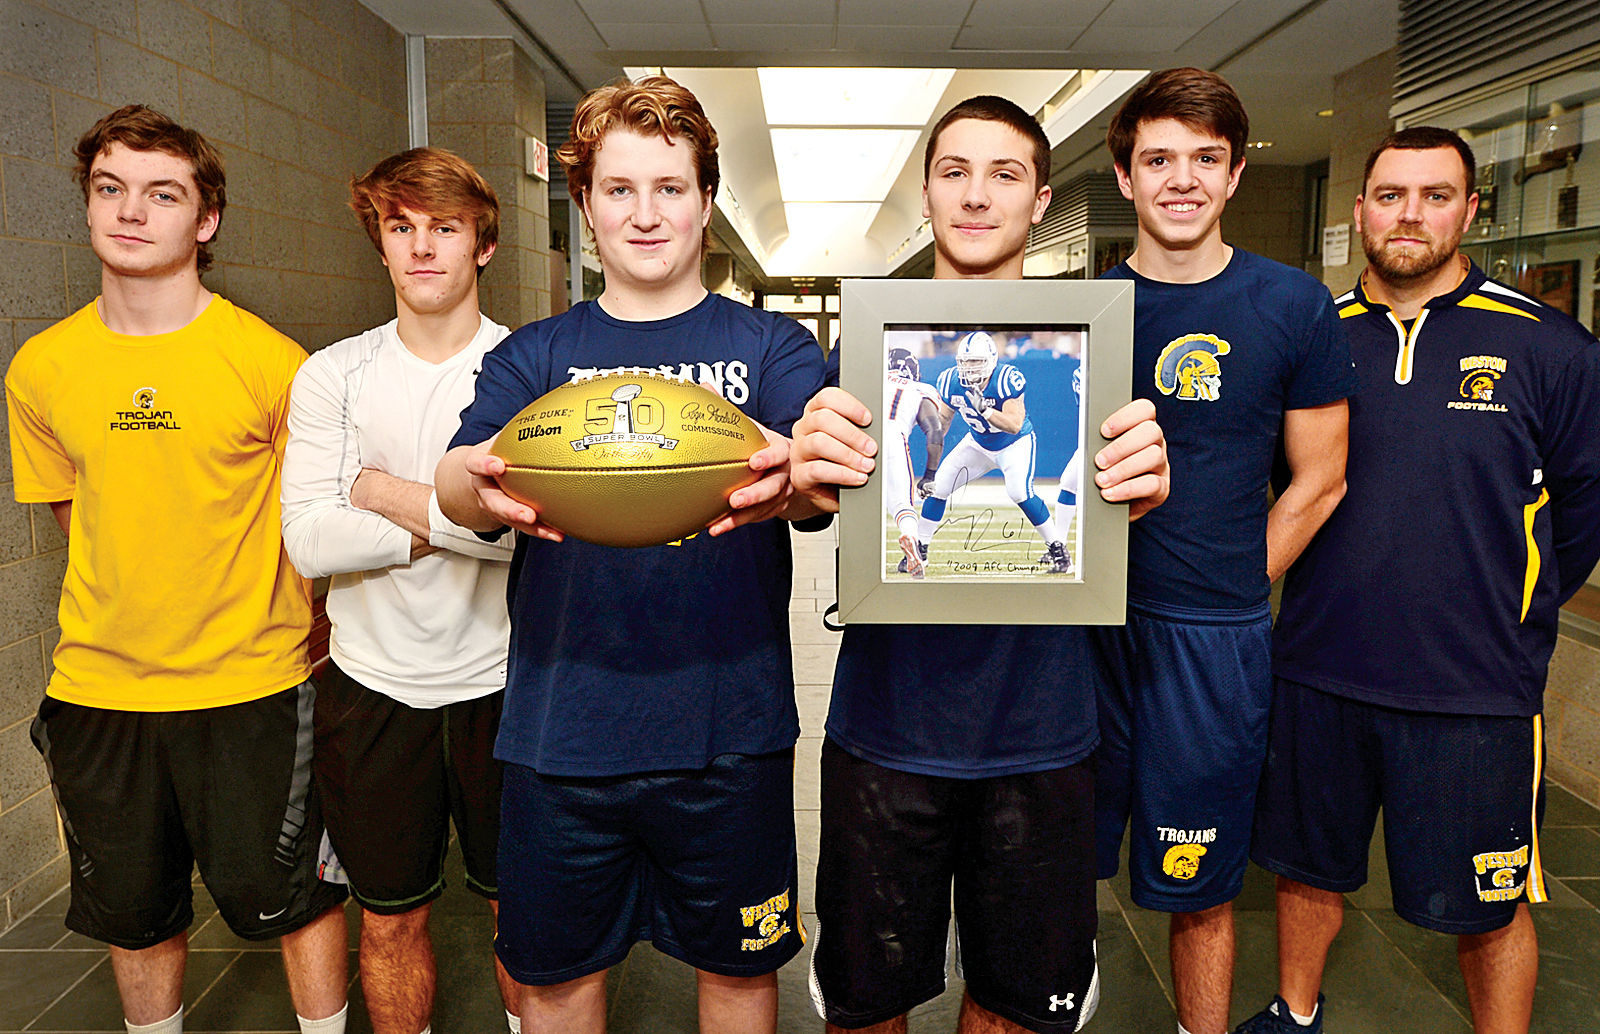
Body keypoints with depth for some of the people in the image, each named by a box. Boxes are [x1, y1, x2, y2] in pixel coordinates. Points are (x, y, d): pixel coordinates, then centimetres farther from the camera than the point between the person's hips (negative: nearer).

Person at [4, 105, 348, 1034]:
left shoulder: (271, 362, -12)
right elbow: (77, 512, 13)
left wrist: (258, 626, -4)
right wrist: (143, 604, 6)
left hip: (251, 687, -3)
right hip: (98, 689, 4)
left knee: (295, 897, 9)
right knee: (133, 913, 20)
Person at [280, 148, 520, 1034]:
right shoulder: (331, 377, 2)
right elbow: (309, 541, -8)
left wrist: (393, 496, -14)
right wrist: (458, 520, -16)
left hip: (503, 684, -1)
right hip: (372, 686, 2)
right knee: (388, 918, 16)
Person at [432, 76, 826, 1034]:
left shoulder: (772, 348, 2)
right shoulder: (533, 355, 6)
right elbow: (458, 486, -10)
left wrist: (791, 479, -40)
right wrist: (476, 486, -35)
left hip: (728, 725, -1)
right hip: (562, 727, 1)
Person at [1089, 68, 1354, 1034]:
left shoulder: (1295, 307, -1)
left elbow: (1317, 483, 3)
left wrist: (1224, 595, 0)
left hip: (1213, 641, -1)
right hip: (1083, 627, 2)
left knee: (1198, 894, 12)